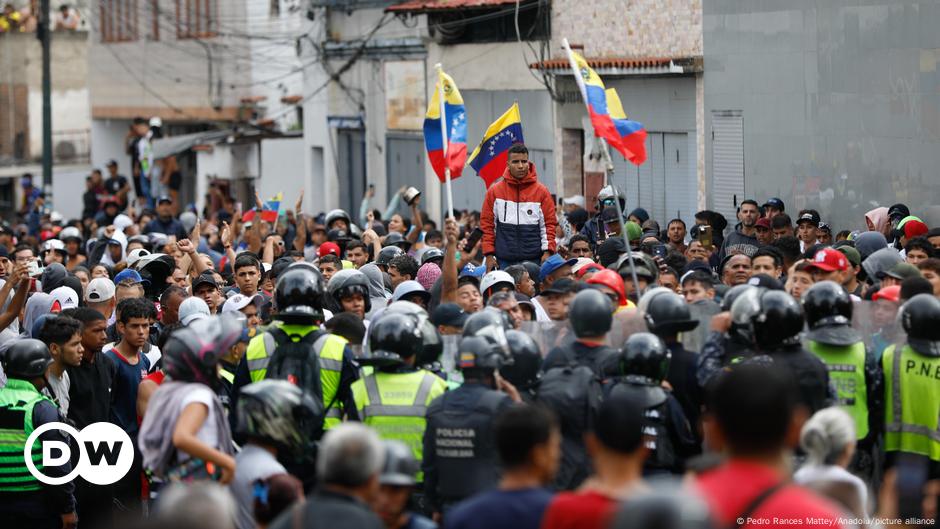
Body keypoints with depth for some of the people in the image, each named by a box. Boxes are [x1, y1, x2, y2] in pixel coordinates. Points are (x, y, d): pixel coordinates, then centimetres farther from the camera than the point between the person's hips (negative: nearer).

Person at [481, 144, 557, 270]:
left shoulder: (541, 191, 4)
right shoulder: (495, 191, 5)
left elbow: (549, 224, 4)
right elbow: (487, 224, 6)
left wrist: (547, 251, -7)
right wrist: (489, 255, -1)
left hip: (533, 259, -1)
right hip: (505, 259, 1)